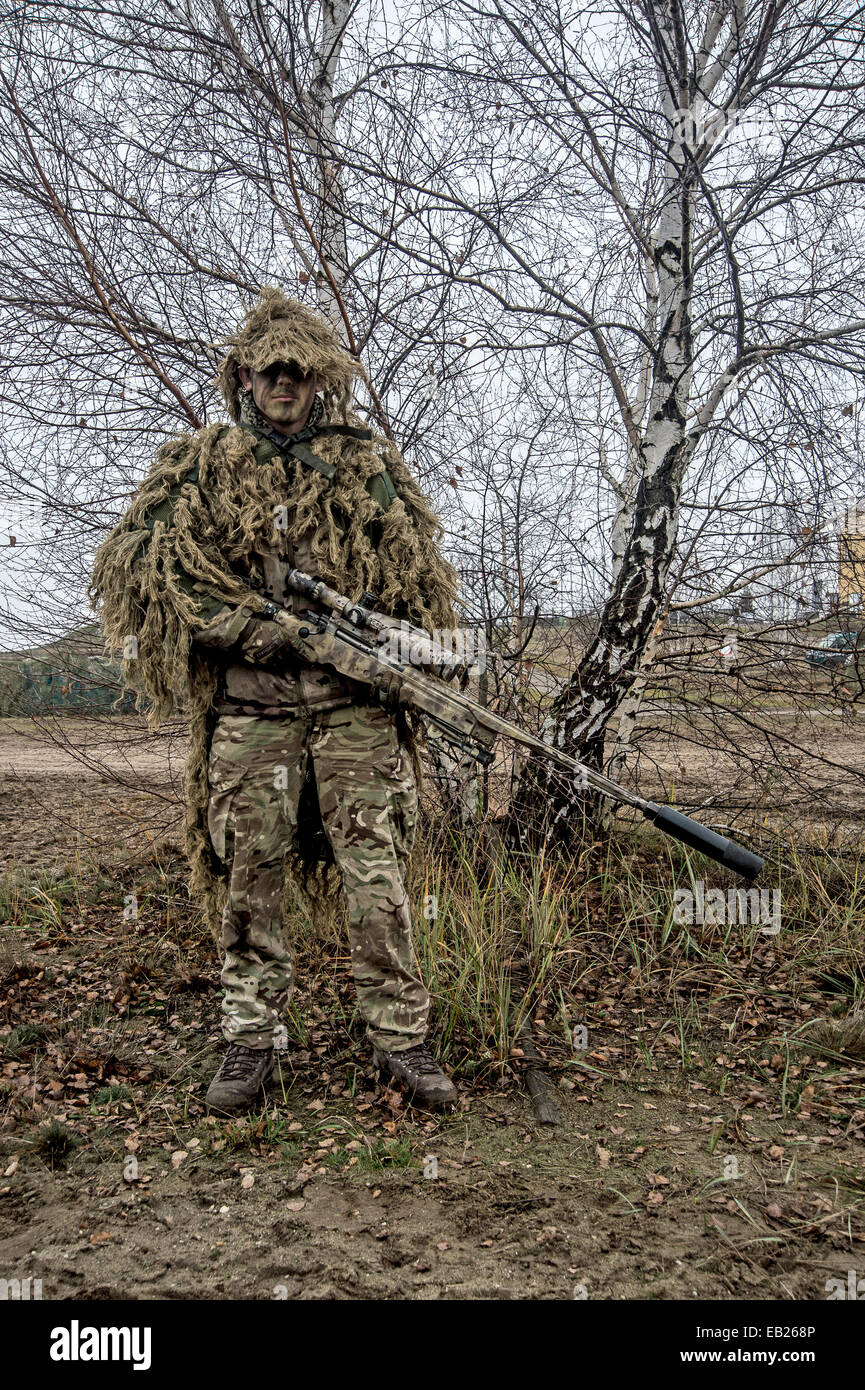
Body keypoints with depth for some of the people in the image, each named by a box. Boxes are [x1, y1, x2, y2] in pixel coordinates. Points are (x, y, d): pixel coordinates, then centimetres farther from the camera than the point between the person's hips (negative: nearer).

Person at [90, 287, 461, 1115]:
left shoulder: (369, 464, 12)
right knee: (250, 875, 5)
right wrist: (244, 627, -11)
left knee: (375, 874, -2)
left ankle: (400, 1038, 9)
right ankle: (250, 1038, 18)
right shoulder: (201, 466, 11)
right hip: (248, 703, 1)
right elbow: (144, 560, 2)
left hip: (354, 702, 0)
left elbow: (418, 573, 11)